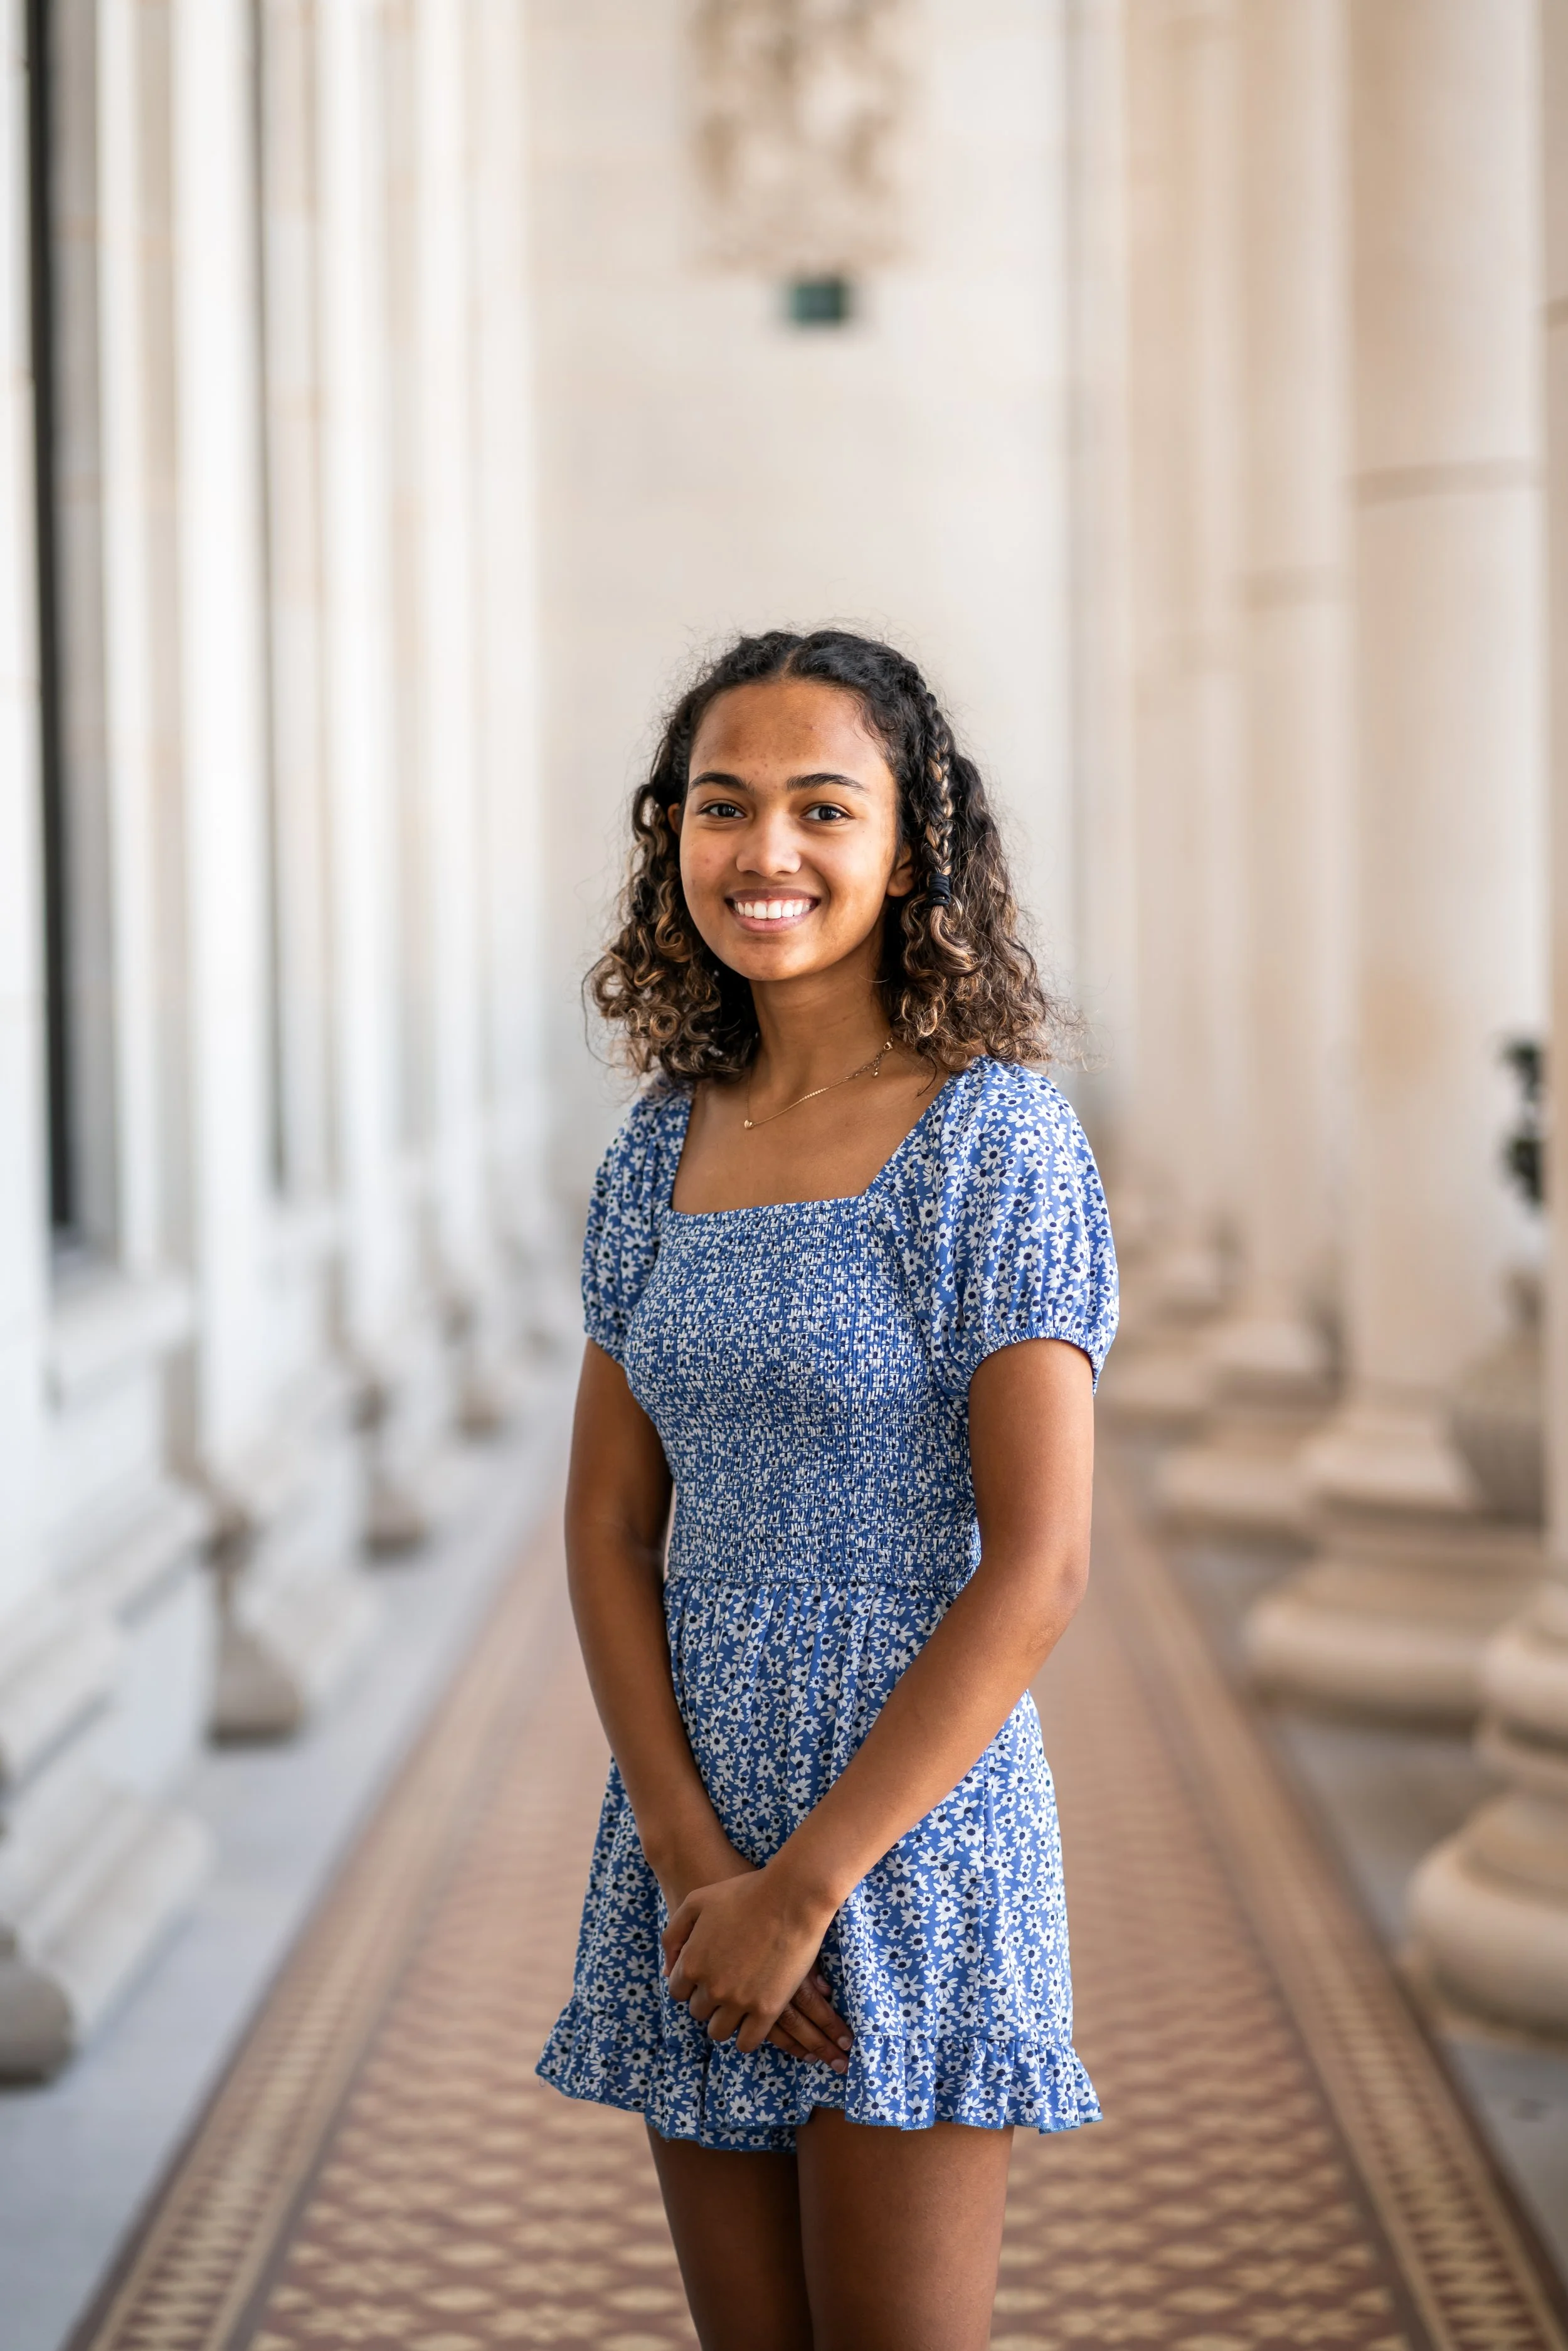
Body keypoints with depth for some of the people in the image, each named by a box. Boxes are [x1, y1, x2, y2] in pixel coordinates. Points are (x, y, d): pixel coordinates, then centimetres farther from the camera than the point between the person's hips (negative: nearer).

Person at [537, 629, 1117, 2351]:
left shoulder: (993, 1139, -10)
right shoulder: (661, 1153, 7)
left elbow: (1037, 1567, -15)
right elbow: (609, 1523, 6)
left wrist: (800, 1890, -15)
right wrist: (687, 1852, -8)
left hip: (911, 1827, -5)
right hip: (690, 1834, 5)